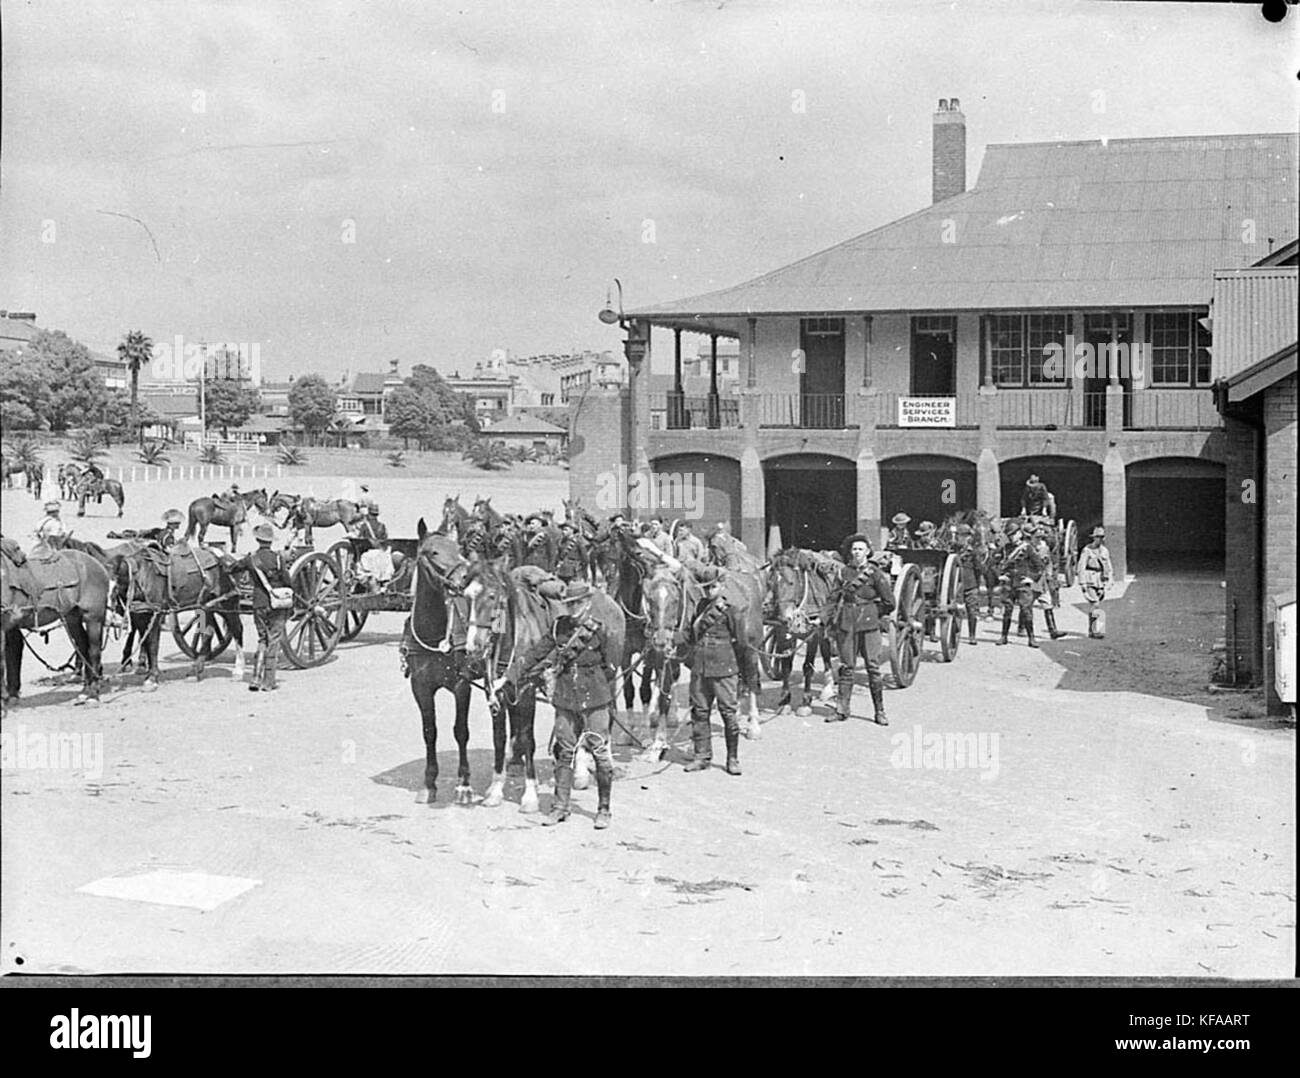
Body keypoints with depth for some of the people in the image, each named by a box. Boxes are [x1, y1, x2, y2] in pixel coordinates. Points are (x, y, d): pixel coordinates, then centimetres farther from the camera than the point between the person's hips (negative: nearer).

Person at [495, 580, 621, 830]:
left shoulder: (600, 630, -7)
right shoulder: (559, 628, 5)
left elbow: (614, 662, -8)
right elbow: (534, 654, 8)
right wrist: (508, 677, 5)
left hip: (594, 700, -4)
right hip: (565, 700, 4)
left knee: (600, 753, 1)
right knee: (564, 753, 9)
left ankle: (604, 809, 13)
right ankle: (560, 807, 18)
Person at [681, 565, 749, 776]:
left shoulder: (730, 611, -5)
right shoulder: (701, 606, 11)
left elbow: (740, 642, -1)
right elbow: (691, 634, 24)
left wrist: (739, 669, 1)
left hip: (724, 670, -5)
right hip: (699, 669, 5)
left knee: (728, 713, -1)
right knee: (699, 712, 8)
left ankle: (733, 759, 9)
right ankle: (702, 756, 17)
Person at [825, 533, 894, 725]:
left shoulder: (875, 573, -2)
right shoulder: (844, 572, 8)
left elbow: (889, 603, 0)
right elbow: (834, 598, 13)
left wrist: (870, 613, 3)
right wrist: (830, 620, 5)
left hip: (868, 625, -3)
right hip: (846, 624, 3)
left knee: (873, 667, -2)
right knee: (846, 666, 6)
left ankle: (880, 712, 6)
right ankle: (842, 709, 13)